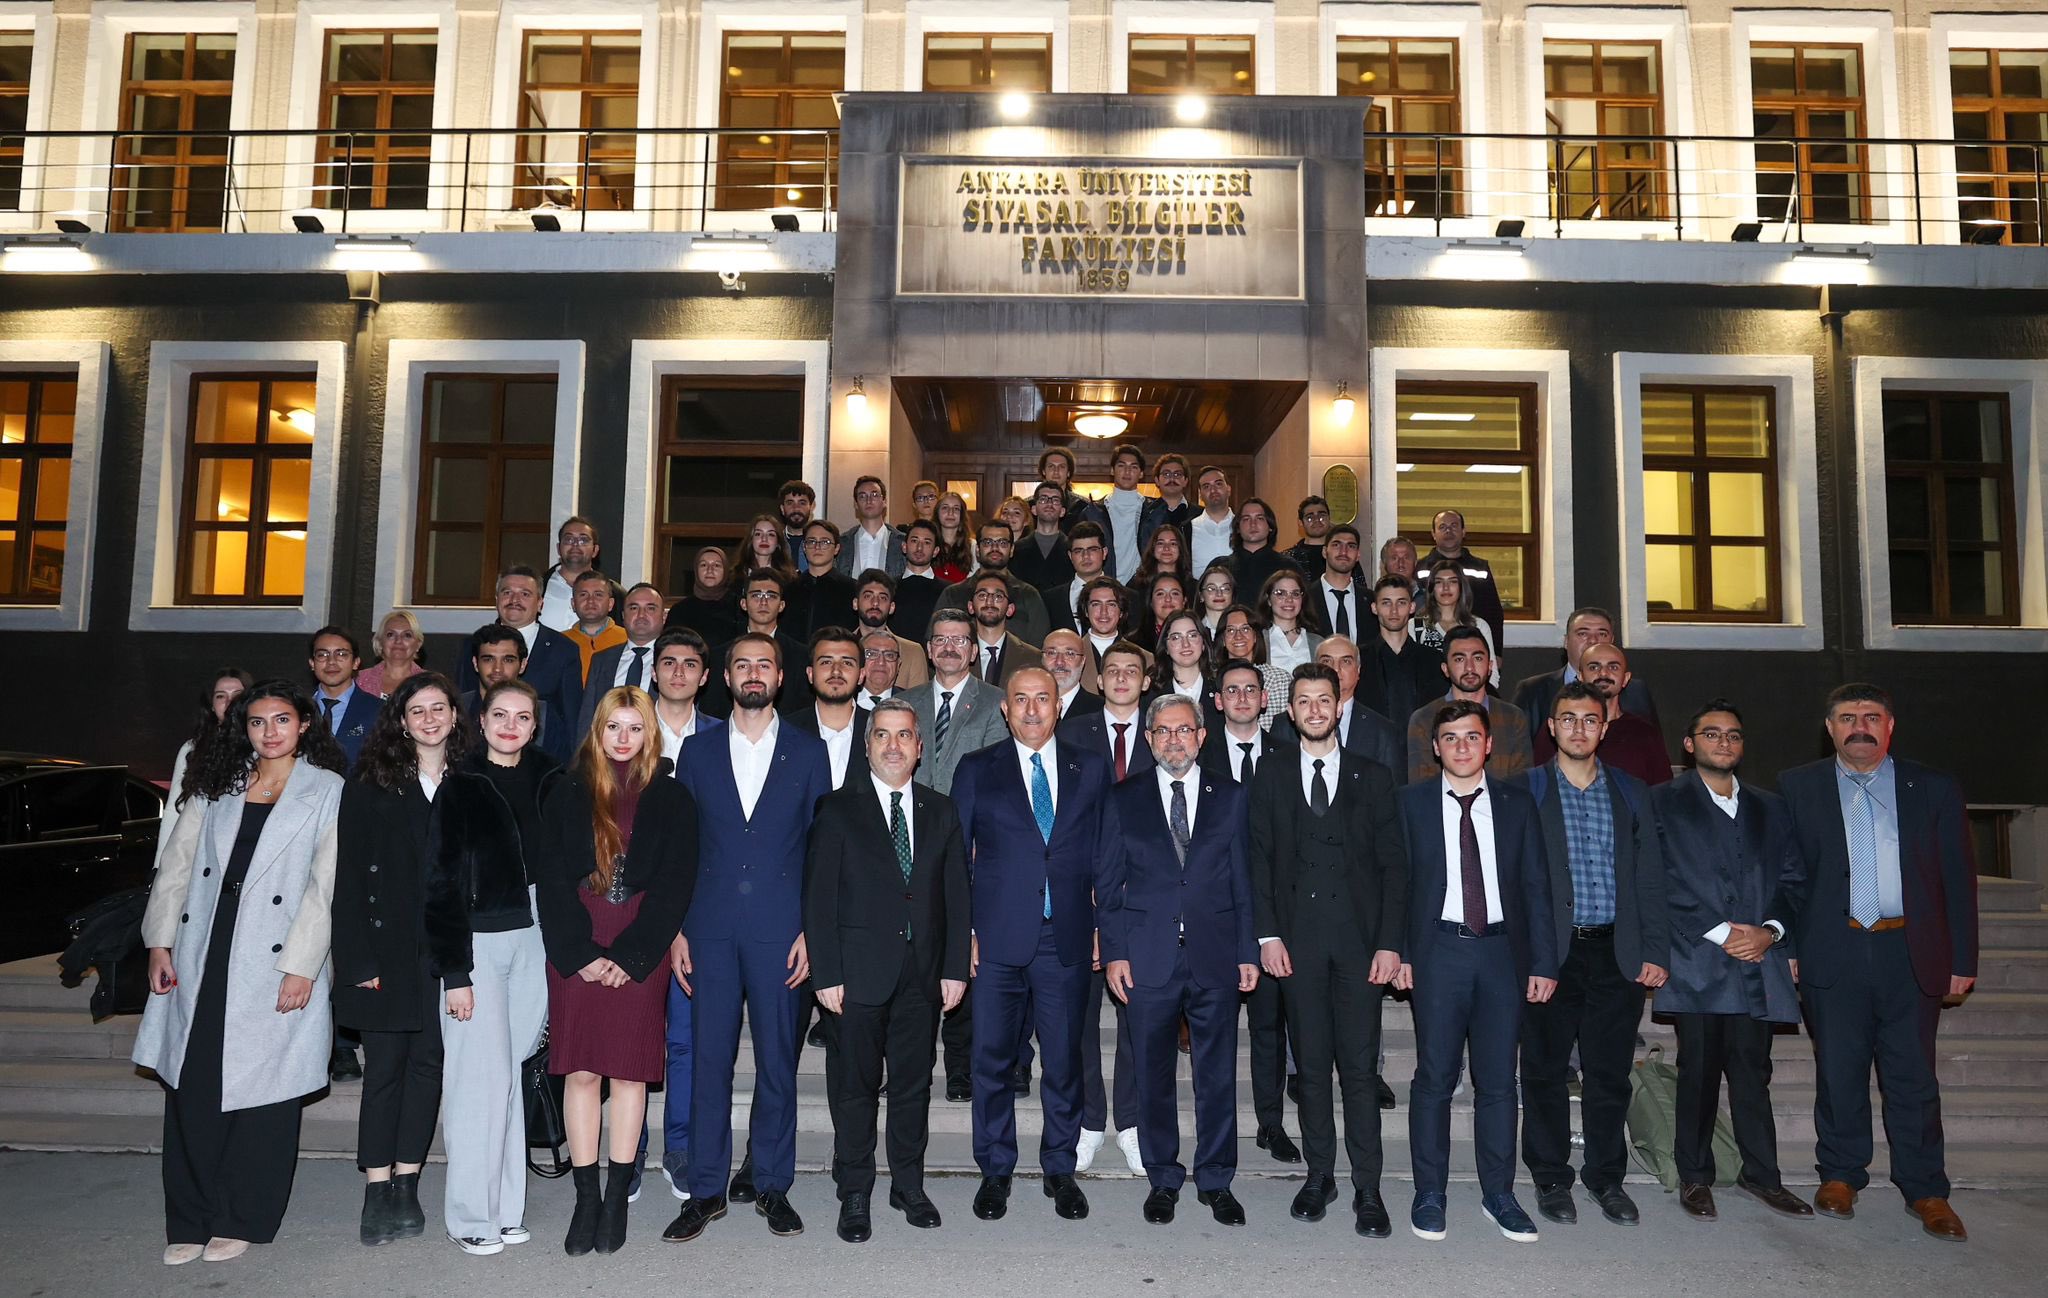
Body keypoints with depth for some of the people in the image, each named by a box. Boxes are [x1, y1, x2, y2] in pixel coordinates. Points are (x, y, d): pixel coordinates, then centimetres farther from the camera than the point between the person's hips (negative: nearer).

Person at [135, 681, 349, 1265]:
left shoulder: (327, 792, -1)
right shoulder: (218, 786, 13)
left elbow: (325, 884, -7)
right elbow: (177, 864, 12)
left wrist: (301, 965, -13)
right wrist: (160, 941, 2)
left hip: (273, 965, -4)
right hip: (200, 959, 4)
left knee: (260, 1090, 1)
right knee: (191, 1088, 5)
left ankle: (241, 1220, 16)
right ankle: (190, 1222, 18)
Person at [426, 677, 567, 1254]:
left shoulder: (550, 783, 5)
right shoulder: (459, 787, -5)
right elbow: (441, 883, -6)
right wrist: (453, 971, -10)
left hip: (533, 940, 3)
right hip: (477, 942, -3)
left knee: (513, 1069, 7)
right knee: (481, 1073, -3)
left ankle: (507, 1206, 17)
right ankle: (472, 1214, 9)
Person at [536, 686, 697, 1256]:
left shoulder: (672, 799, 4)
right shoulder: (568, 796, 6)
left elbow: (674, 887, -1)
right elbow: (553, 882, 2)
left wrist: (628, 955, -9)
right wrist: (581, 952, -9)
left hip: (639, 954, -1)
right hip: (575, 953, 1)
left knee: (629, 1070, 2)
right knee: (581, 1070, 1)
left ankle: (616, 1198, 12)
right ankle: (586, 1199, 10)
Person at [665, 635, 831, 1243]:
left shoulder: (808, 752, 5)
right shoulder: (698, 753, 9)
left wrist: (811, 930, -5)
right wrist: (676, 930, 1)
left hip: (779, 929, -1)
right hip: (711, 928, 1)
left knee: (777, 1060, 6)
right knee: (709, 1060, 5)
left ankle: (772, 1186, 21)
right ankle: (706, 1190, 18)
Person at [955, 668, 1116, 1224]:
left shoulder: (1090, 770, 8)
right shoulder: (976, 771, 4)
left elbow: (1102, 854, 9)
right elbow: (956, 857, 4)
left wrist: (1102, 927, 3)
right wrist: (963, 930, -3)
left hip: (1067, 938, 1)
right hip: (998, 938, -1)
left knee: (1064, 1058, 8)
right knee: (993, 1057, 6)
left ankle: (1060, 1169, 25)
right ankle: (995, 1171, 23)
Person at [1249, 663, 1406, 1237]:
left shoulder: (1373, 778, 7)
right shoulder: (1271, 777, 8)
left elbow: (1393, 866, 5)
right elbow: (1258, 860, 5)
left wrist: (1390, 942, -4)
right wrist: (1268, 934, -4)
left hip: (1359, 939, -1)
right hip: (1298, 940, 1)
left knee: (1360, 1068, -1)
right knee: (1311, 1066, 8)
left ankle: (1367, 1190, 9)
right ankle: (1319, 1176, 21)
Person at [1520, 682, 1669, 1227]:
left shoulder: (1631, 792, 11)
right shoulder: (1525, 790, 2)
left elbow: (1649, 878, 10)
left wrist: (1655, 951, 3)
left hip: (1617, 953, 2)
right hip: (1550, 952, -2)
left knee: (1610, 1074, 8)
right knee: (1546, 1070, 5)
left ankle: (1607, 1176, 24)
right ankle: (1551, 1178, 19)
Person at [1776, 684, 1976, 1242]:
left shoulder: (1934, 789, 7)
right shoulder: (1797, 787, 5)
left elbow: (1958, 878, 7)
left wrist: (1963, 959, 4)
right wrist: (1785, 945, -1)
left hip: (1911, 954, 0)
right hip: (1833, 954, 0)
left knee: (1913, 1076, 6)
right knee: (1839, 1073, 7)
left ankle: (1926, 1191, 19)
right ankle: (1840, 1176, 22)